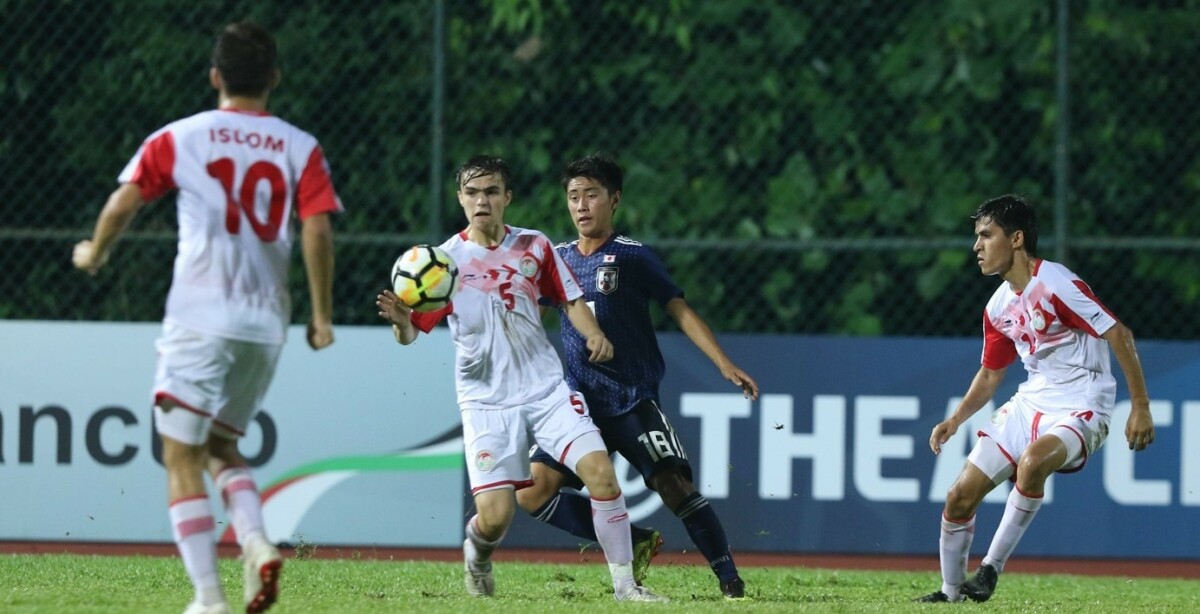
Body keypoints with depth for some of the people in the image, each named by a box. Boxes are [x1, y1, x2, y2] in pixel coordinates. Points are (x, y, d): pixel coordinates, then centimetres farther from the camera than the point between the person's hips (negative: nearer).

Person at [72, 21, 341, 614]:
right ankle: (255, 541, -7)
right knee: (221, 447, 20)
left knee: (182, 459, 1)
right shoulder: (300, 148, 6)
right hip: (266, 322, 4)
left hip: (200, 316, -4)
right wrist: (321, 315, 2)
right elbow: (317, 231, -4)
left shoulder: (179, 138, 3)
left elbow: (123, 203, 4)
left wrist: (94, 253, 23)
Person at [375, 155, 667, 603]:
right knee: (495, 516, -12)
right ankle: (476, 556, 26)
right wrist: (401, 320, -30)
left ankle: (625, 585, -5)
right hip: (487, 401, -2)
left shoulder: (535, 247, 4)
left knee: (601, 471, -17)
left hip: (546, 388, 2)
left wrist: (594, 334, -5)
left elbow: (569, 299, 15)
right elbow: (411, 334, -7)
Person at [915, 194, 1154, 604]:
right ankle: (952, 593, 19)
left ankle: (991, 569, -25)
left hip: (1081, 411, -8)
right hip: (1030, 404, 8)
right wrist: (955, 421, 7)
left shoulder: (1057, 285, -18)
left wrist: (1140, 407, -20)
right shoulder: (999, 307, 7)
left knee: (1032, 461, -39)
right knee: (961, 496, 0)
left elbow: (1119, 335, -18)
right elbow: (991, 374, 21)